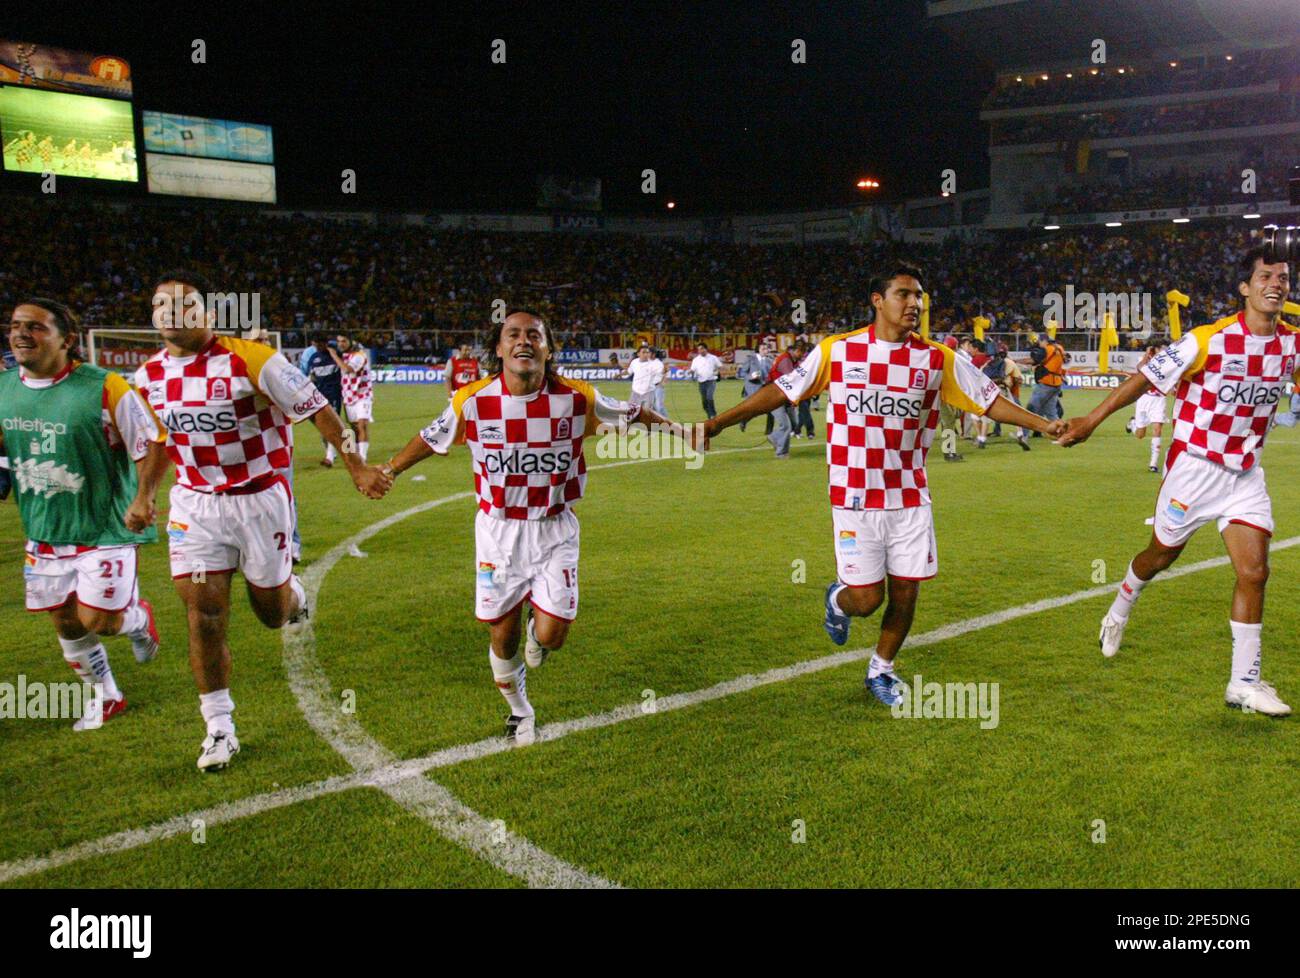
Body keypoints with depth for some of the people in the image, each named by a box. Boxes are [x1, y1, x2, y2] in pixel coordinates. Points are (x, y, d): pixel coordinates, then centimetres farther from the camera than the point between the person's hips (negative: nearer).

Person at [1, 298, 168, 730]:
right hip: (45, 531, 6)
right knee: (66, 623, 12)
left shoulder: (102, 387, -18)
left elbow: (153, 442, -11)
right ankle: (105, 697, 34)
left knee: (98, 621, -7)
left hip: (105, 526, -6)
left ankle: (138, 617, 30)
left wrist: (143, 498, -18)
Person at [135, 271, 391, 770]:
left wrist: (356, 467, -7)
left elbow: (317, 410, -11)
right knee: (204, 617, -3)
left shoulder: (249, 360, -17)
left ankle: (291, 593, 48)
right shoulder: (148, 377, 0)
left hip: (259, 499, -3)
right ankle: (219, 728, 10)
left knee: (273, 612, 9)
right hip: (194, 505, 3)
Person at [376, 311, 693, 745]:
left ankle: (537, 627, 32)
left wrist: (676, 429, 11)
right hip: (499, 532, 0)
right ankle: (520, 713, 37)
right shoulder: (472, 400, -12)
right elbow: (431, 439, 6)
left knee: (551, 637, -8)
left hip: (554, 530, 0)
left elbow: (630, 413, 5)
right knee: (502, 639, 7)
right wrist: (387, 471, 3)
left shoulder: (576, 397, -13)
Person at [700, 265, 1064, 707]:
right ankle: (838, 599, 34)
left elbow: (990, 400, 7)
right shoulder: (837, 350, -4)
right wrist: (716, 423, -1)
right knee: (865, 598, -4)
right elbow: (781, 390, 1)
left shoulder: (937, 359, 1)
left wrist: (1043, 424, -3)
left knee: (904, 595, 5)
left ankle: (881, 670, 31)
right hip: (855, 501, -2)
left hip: (910, 501, 3)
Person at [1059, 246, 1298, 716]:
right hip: (1195, 466, -4)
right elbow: (1146, 377, -14)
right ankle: (1118, 614, 44)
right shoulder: (1210, 339, -18)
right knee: (1161, 555, 14)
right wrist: (1091, 420, -16)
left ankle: (1244, 682, 6)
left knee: (1254, 572, -4)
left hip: (1246, 474, 4)